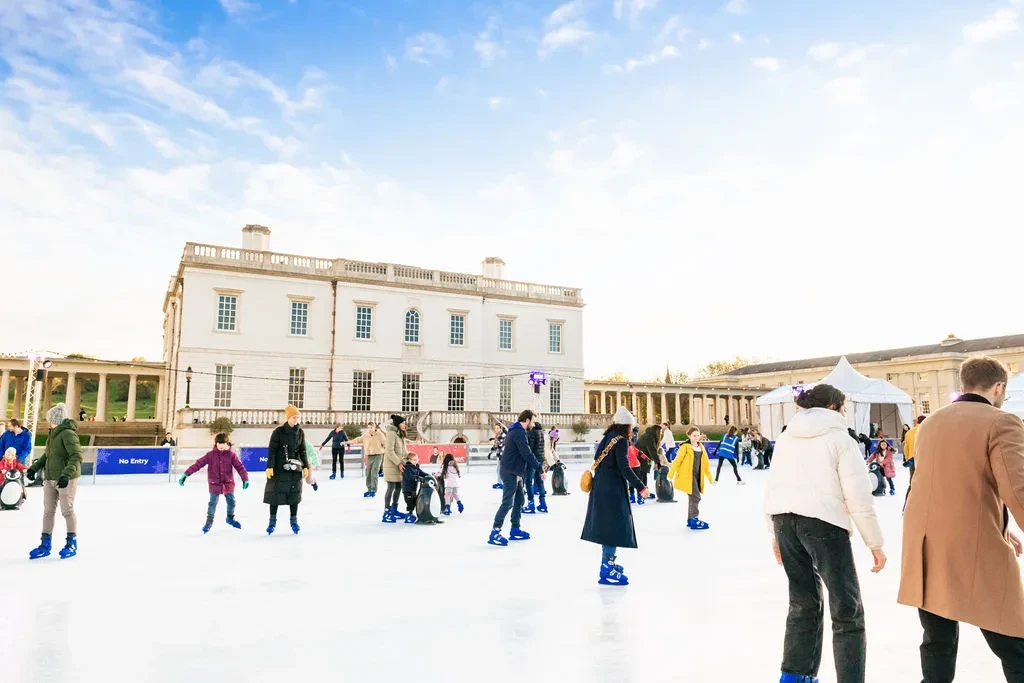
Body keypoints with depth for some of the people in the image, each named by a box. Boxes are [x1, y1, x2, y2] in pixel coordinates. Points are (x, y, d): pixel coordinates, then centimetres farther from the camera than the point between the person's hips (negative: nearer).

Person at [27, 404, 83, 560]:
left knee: (67, 511, 1)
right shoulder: (54, 433, 11)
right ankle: (45, 544, 23)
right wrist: (34, 468, 19)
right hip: (49, 478, 9)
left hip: (66, 480, -8)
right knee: (48, 511, 12)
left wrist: (66, 475, -33)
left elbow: (76, 456, -26)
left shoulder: (68, 434, -17)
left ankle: (72, 544, 14)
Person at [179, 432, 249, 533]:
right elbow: (198, 464, -10)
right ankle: (209, 521, 24)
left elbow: (239, 467, -9)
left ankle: (230, 518, 38)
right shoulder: (210, 455, -8)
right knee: (213, 503, 2)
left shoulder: (231, 455, -7)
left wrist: (245, 479, -16)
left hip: (228, 483, 2)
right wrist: (185, 475, -14)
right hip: (215, 484, -2)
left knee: (231, 502, 14)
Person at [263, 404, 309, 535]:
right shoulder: (279, 432, -6)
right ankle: (272, 520, 16)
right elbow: (272, 450, -7)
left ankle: (294, 520, 18)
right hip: (279, 467, -3)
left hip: (294, 468, 3)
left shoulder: (300, 433, 4)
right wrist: (270, 467, -14)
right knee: (275, 493, 2)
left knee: (294, 494, 5)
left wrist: (305, 466, 5)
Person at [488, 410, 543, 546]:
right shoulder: (519, 433, -18)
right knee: (507, 503, -9)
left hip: (515, 473, 11)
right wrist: (539, 466, -11)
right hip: (511, 473, -11)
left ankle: (515, 530, 23)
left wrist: (537, 465, 10)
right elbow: (527, 454, -21)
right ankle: (495, 533, -6)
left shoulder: (516, 431, 16)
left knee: (519, 501, 15)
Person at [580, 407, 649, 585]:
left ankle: (609, 563, 30)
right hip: (613, 490, -9)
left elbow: (597, 460, 11)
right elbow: (624, 468, -21)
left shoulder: (607, 437, 10)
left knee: (607, 525, 18)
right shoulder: (621, 441, -13)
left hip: (601, 488, 9)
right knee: (615, 526, -3)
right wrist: (640, 486, -18)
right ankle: (607, 570, -2)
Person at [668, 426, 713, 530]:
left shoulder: (701, 447, 11)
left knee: (693, 497, 14)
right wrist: (670, 474, -11)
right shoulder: (685, 447, -10)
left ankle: (690, 519, 26)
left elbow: (705, 463, 17)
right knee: (696, 497, -11)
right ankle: (694, 521, -4)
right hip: (687, 476, -7)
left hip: (698, 476, 7)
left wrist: (710, 477, 19)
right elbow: (677, 461, -11)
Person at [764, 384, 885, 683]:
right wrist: (875, 543, 3)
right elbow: (858, 497, -4)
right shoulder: (840, 438, 1)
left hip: (784, 520, 6)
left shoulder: (785, 438, 17)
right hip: (823, 521, -6)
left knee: (803, 603, 20)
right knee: (847, 610, 7)